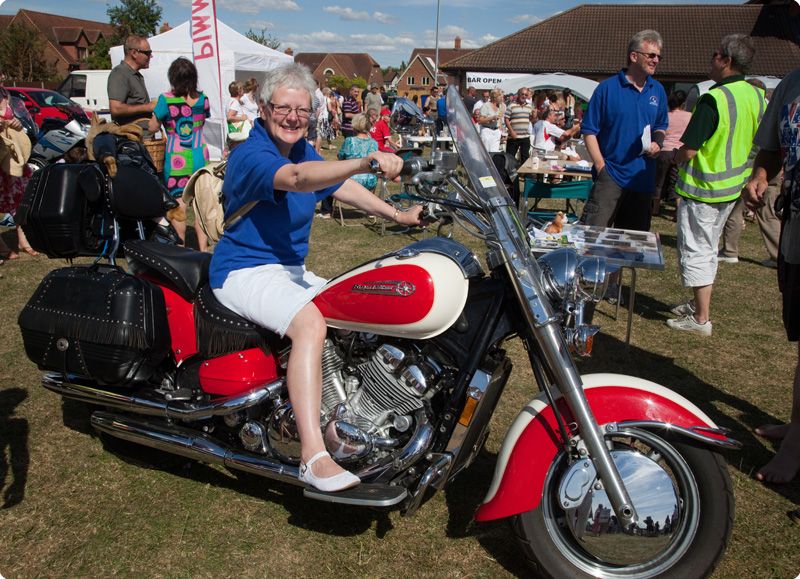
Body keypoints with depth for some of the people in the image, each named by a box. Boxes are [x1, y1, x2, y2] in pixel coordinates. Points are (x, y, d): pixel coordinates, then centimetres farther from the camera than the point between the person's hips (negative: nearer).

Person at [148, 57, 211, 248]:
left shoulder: (166, 100, -12)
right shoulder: (202, 99, -1)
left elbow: (152, 127, -4)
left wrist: (156, 109, 12)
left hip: (176, 159, -3)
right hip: (200, 156, 4)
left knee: (178, 203, 3)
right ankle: (203, 248, 15)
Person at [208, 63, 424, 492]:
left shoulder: (303, 151, 11)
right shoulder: (250, 156, -18)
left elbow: (342, 188, 17)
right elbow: (296, 178, -38)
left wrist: (397, 215, 7)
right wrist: (366, 162, -52)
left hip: (292, 270, 9)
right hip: (245, 272, -9)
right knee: (310, 322, -34)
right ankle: (313, 457, -36)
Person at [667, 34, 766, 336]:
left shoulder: (714, 99, -22)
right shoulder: (757, 96, 3)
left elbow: (688, 151, -21)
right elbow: (756, 144, 13)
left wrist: (675, 158, 0)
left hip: (702, 189, -8)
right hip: (732, 187, 8)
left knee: (695, 251, 1)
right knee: (708, 249, 19)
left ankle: (701, 319, 7)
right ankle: (698, 304, 31)